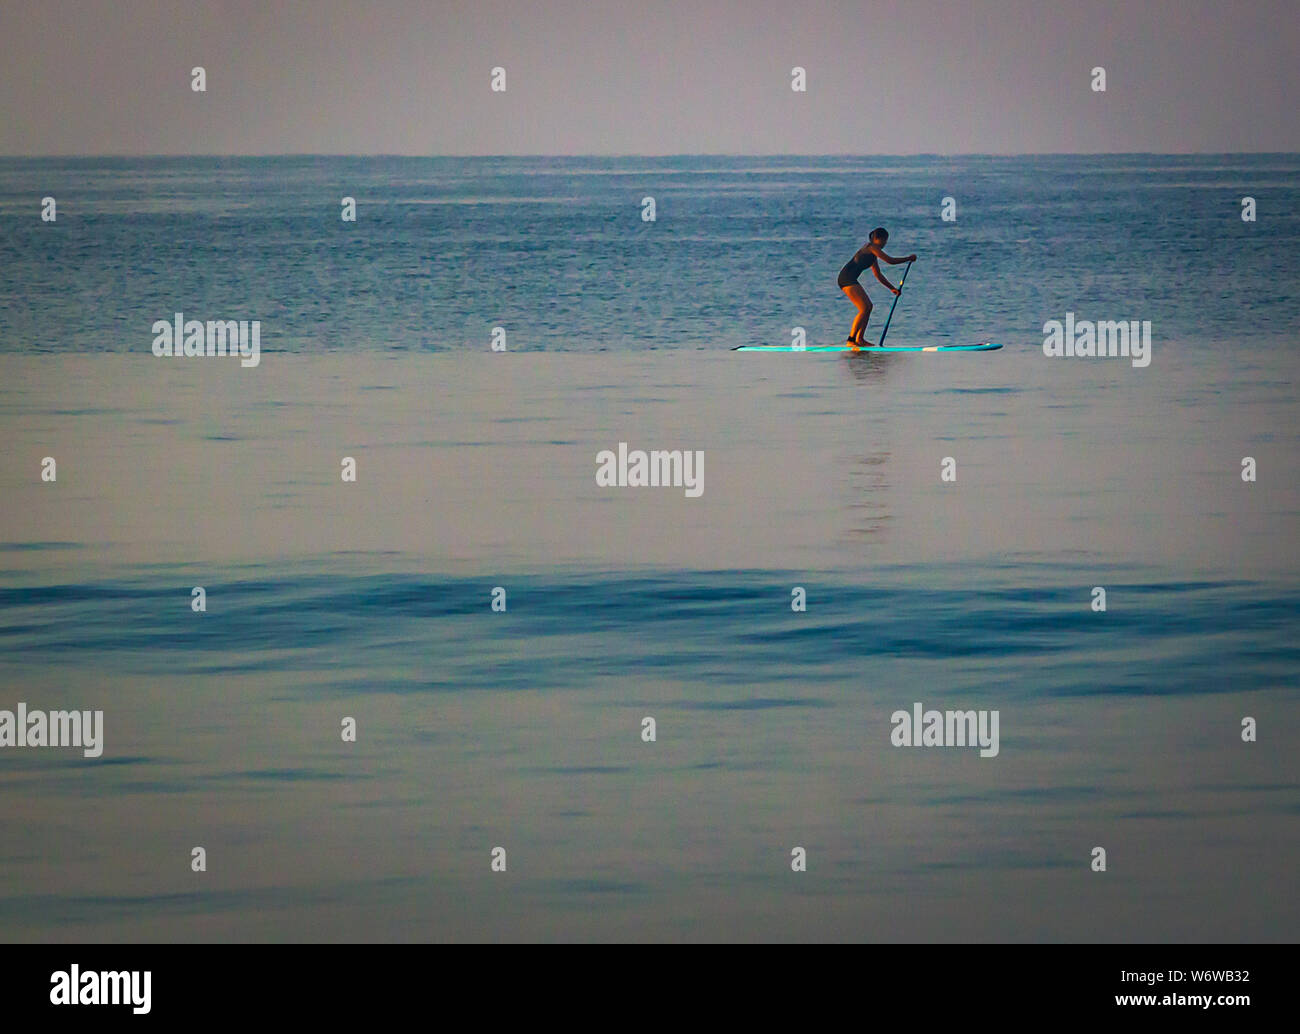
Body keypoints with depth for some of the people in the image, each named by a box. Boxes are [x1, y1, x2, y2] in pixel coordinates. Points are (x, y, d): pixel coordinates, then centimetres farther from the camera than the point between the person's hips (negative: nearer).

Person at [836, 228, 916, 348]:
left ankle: (860, 339, 15)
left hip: (849, 279, 10)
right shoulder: (871, 247, -9)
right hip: (847, 278, -10)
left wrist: (892, 288, 25)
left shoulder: (873, 253, 22)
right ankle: (850, 341, -17)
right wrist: (909, 258, 0)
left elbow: (878, 275, 28)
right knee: (864, 309, -15)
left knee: (868, 306, 14)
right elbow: (890, 261, -12)